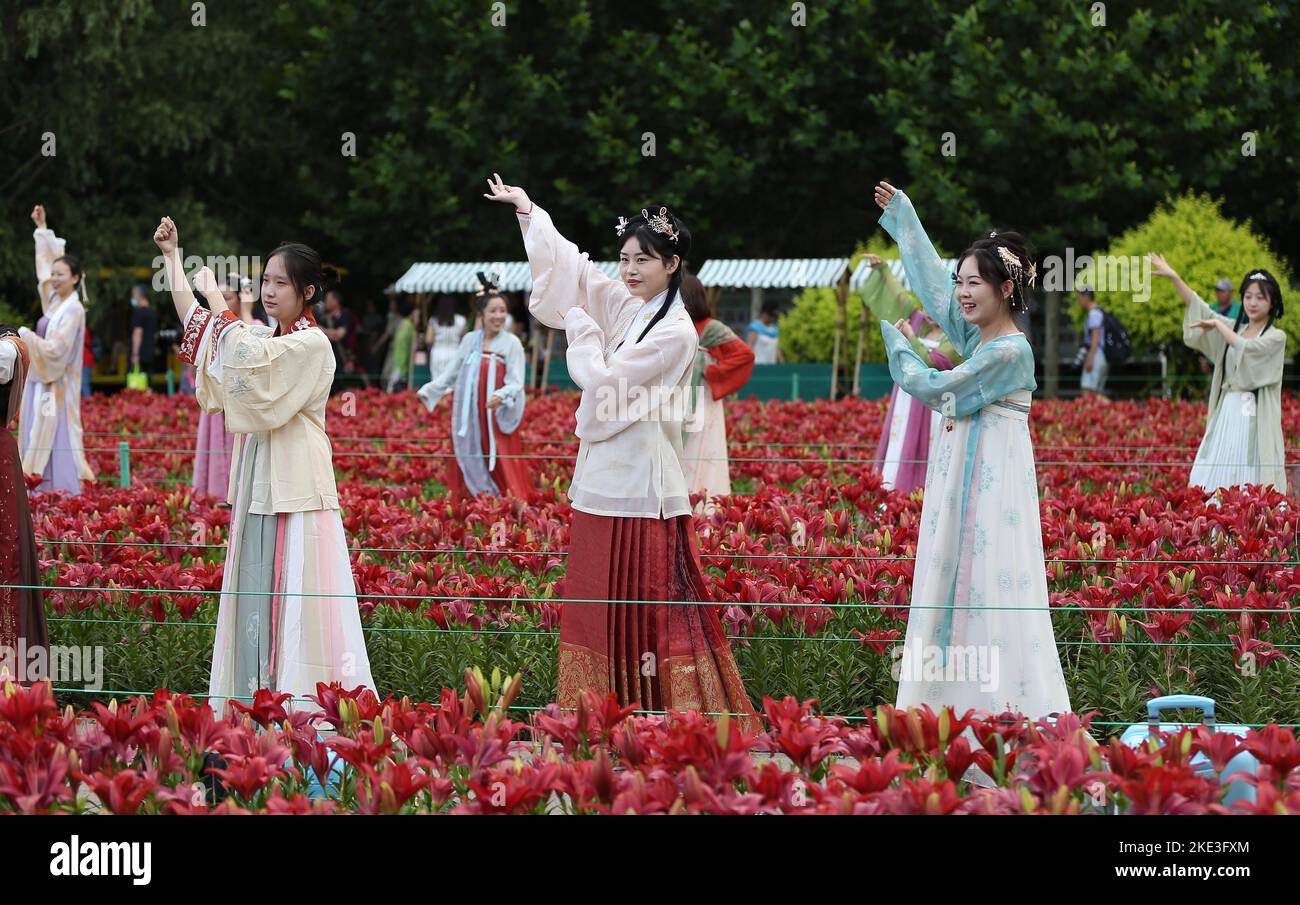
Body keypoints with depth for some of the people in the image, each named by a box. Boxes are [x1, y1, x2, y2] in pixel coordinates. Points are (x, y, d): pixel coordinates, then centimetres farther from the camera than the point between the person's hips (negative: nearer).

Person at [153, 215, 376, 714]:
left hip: (296, 485, -8)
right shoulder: (262, 338, 14)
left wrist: (216, 299, -11)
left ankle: (303, 705, -7)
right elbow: (194, 323, 17)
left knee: (294, 593, -9)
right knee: (255, 594, 7)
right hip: (256, 482, 8)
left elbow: (243, 355, -22)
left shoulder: (312, 344, -9)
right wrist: (171, 256, 14)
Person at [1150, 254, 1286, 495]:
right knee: (1211, 485, 0)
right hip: (1226, 415, 6)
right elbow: (1200, 308, 9)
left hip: (1255, 420, -5)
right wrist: (1174, 277, 0)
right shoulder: (1234, 328, 14)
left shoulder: (1276, 337, -2)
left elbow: (1246, 348, -19)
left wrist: (1218, 325, -9)